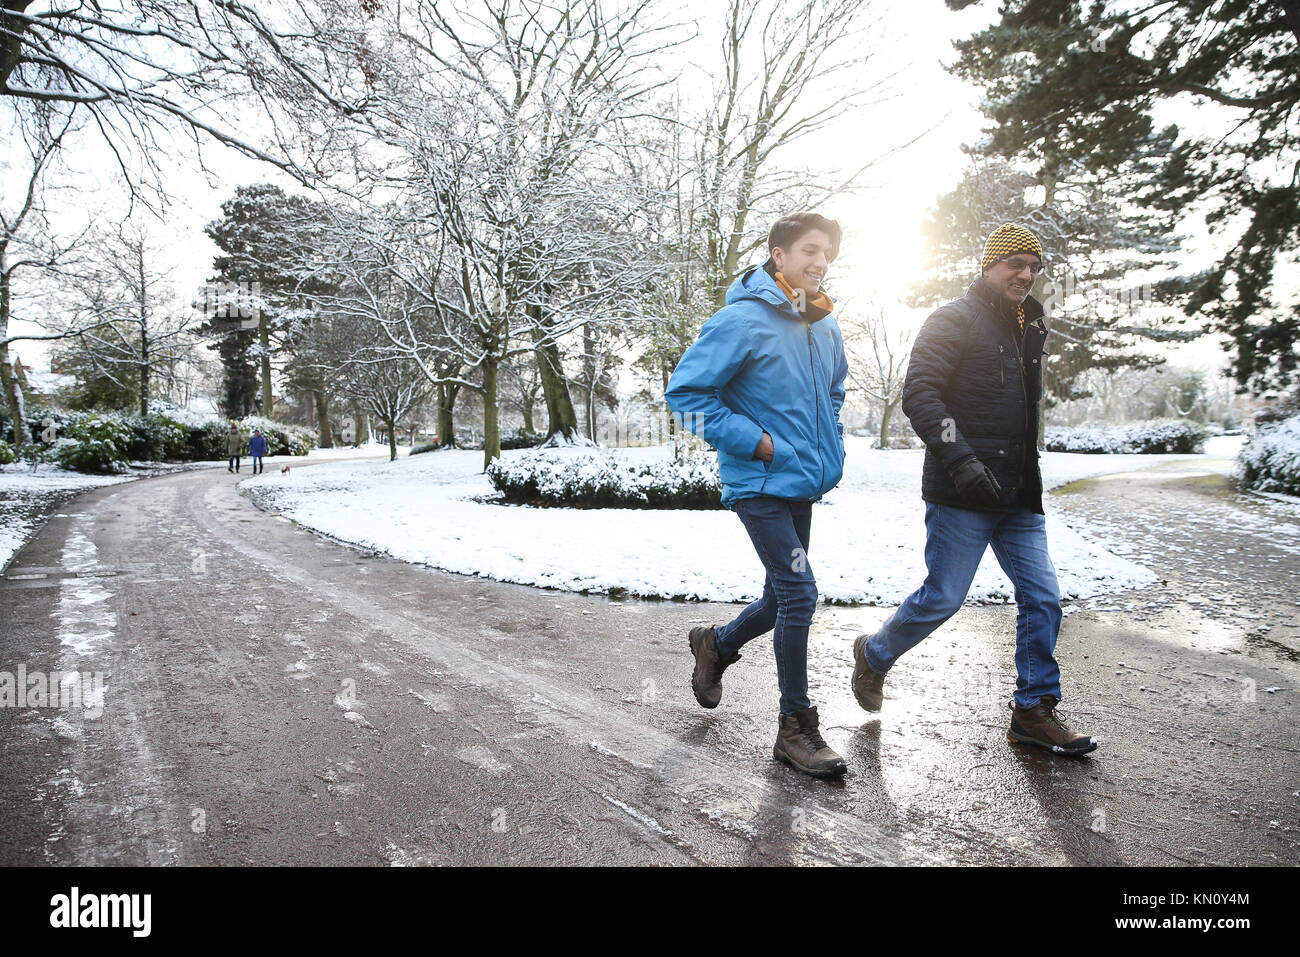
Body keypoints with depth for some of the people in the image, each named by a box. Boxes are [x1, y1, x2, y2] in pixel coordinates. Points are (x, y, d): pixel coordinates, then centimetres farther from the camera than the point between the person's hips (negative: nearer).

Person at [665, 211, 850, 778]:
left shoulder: (826, 328, 10)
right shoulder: (743, 321, -14)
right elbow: (684, 392, -16)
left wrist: (829, 445, 13)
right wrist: (753, 441, -17)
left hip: (801, 486, 8)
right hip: (759, 485, -8)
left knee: (782, 597, 15)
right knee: (799, 593, -10)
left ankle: (716, 644, 43)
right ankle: (796, 726, 6)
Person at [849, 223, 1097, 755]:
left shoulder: (1028, 328, 19)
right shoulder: (954, 321, -6)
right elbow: (920, 395, -17)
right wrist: (960, 459, -27)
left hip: (1018, 496, 8)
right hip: (962, 494, -8)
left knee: (1042, 597, 5)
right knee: (943, 597, -3)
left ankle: (1033, 711, 17)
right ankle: (874, 655, 23)